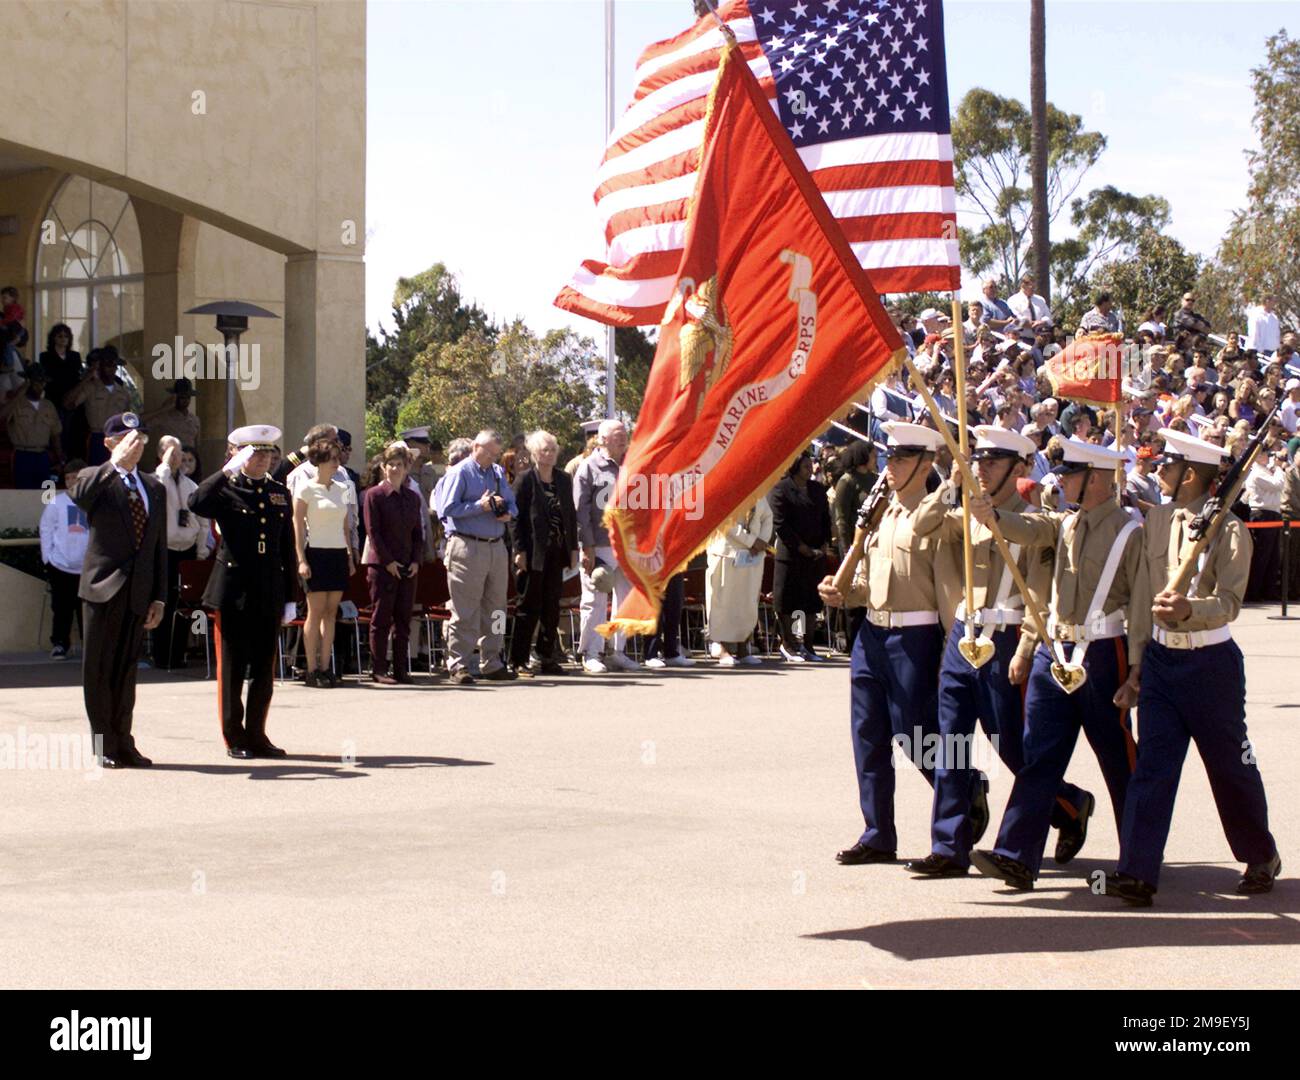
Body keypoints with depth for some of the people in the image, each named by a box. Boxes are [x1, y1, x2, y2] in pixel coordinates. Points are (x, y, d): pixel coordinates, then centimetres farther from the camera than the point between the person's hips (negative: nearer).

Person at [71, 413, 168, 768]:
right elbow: (79, 495, -28)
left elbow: (159, 547, 13)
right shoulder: (96, 480, -1)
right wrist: (116, 463, -33)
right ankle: (104, 745, 10)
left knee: (127, 670, 11)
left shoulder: (154, 487, 14)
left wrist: (159, 597, 7)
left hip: (139, 593, 4)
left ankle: (123, 743, 19)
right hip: (104, 589, -4)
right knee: (99, 670, 2)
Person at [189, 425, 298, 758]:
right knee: (232, 667, 2)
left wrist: (290, 596, 10)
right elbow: (197, 503, -26)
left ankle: (256, 734, 17)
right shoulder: (226, 489, -2)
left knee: (264, 668, 8)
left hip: (269, 593, 4)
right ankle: (235, 738, 10)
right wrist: (229, 469, -22)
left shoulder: (279, 493, 12)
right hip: (234, 591, -4)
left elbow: (288, 547, 13)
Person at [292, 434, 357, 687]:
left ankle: (325, 667, 7)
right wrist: (301, 559, -12)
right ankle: (312, 670, -2)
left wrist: (351, 555, 13)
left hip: (338, 554, 5)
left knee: (331, 613, 5)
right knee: (316, 612, -5)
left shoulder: (342, 488, 13)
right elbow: (298, 525, -6)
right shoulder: (306, 488, -4)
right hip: (317, 553, -5)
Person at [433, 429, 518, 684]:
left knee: (495, 607, 10)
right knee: (465, 610, -6)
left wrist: (508, 513, -2)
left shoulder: (498, 472, 16)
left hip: (496, 546, 7)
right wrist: (480, 506, -15)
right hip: (467, 546, -7)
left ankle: (492, 663, 18)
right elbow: (448, 508, -12)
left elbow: (512, 503, 20)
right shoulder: (460, 473, -4)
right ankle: (459, 666, -2)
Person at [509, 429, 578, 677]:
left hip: (556, 553, 5)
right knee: (529, 607, -2)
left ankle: (548, 658, 15)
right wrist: (520, 551, -13)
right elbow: (517, 517, -7)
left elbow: (571, 515, 13)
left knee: (552, 606, 8)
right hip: (533, 553, -5)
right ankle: (518, 659, 4)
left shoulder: (564, 480, 10)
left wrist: (573, 548, 9)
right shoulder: (525, 481, -5)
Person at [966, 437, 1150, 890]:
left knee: (1119, 760, 6)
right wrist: (992, 515, -30)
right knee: (1039, 754, 0)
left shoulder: (1131, 531, -8)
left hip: (1103, 655, -6)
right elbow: (1028, 529, -7)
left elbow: (1142, 606, -10)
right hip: (1054, 651, 6)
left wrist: (1135, 674, -14)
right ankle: (1017, 857, -3)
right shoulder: (1065, 524, 11)